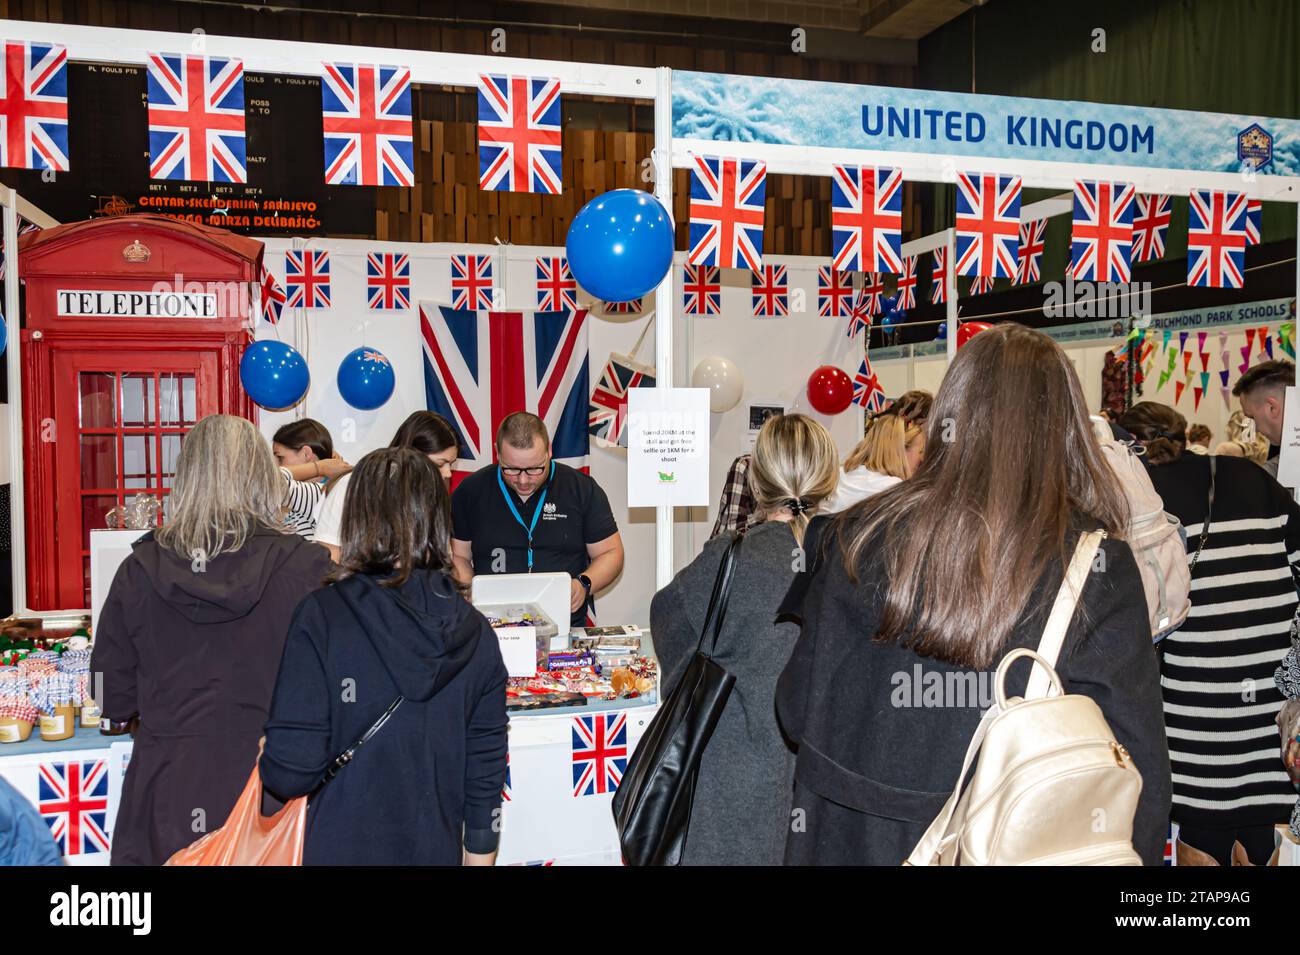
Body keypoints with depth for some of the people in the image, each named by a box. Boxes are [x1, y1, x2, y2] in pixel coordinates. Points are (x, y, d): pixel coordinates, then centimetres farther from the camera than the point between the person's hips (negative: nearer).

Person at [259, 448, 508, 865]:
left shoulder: (322, 616, -18)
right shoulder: (475, 631, -6)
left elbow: (293, 765, -18)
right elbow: (486, 771, -1)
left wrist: (267, 765, 3)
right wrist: (479, 855, 11)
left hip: (340, 848, -3)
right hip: (436, 849, 4)